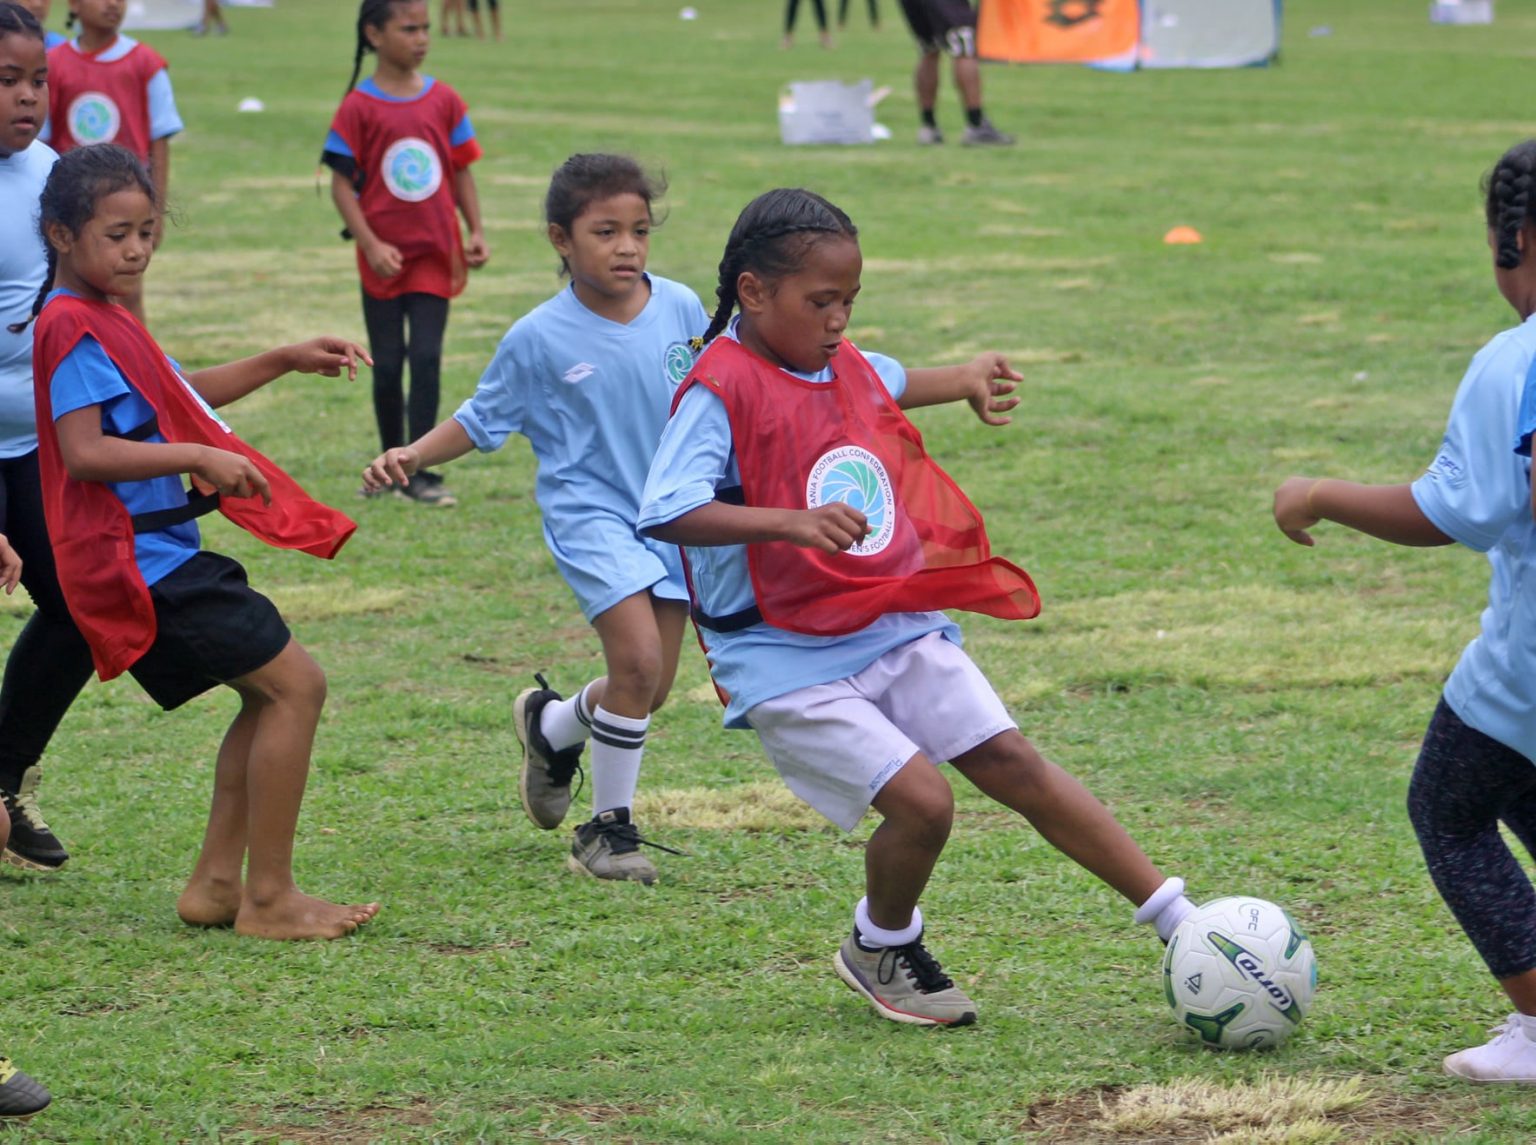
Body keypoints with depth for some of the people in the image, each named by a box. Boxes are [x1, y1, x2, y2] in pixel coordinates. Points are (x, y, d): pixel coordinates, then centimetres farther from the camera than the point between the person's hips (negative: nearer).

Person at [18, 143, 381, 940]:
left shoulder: (101, 320, 17)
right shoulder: (74, 327, -16)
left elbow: (177, 395, 31)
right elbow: (84, 451, -25)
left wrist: (286, 361, 26)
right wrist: (201, 458, -28)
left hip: (160, 552, 11)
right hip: (142, 559, -11)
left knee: (270, 695, 16)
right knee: (294, 685, -11)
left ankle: (216, 882, 16)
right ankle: (268, 898, -8)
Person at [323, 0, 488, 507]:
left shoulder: (444, 101, 1)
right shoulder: (360, 108, -7)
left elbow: (461, 172, 9)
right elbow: (342, 183, -6)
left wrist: (476, 232, 0)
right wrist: (371, 245, -14)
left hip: (435, 255, 1)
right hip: (384, 257, -1)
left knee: (426, 359, -5)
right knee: (388, 365, 7)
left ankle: (423, 473, -1)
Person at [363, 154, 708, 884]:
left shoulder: (681, 309, -5)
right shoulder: (539, 339, -13)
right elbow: (483, 420, -1)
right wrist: (412, 456, -14)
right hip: (588, 513, -5)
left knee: (652, 686, 8)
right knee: (638, 659, -21)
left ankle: (551, 727, 41)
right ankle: (608, 826, -3)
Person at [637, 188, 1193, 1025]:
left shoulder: (846, 367, 8)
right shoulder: (721, 391, -17)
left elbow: (893, 384, 36)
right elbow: (665, 513, -32)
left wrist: (965, 381, 19)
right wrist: (791, 522, -42)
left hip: (897, 628, 7)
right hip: (789, 663, -7)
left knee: (1015, 766, 1)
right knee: (921, 800, -17)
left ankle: (1180, 922, 5)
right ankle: (880, 949, 13)